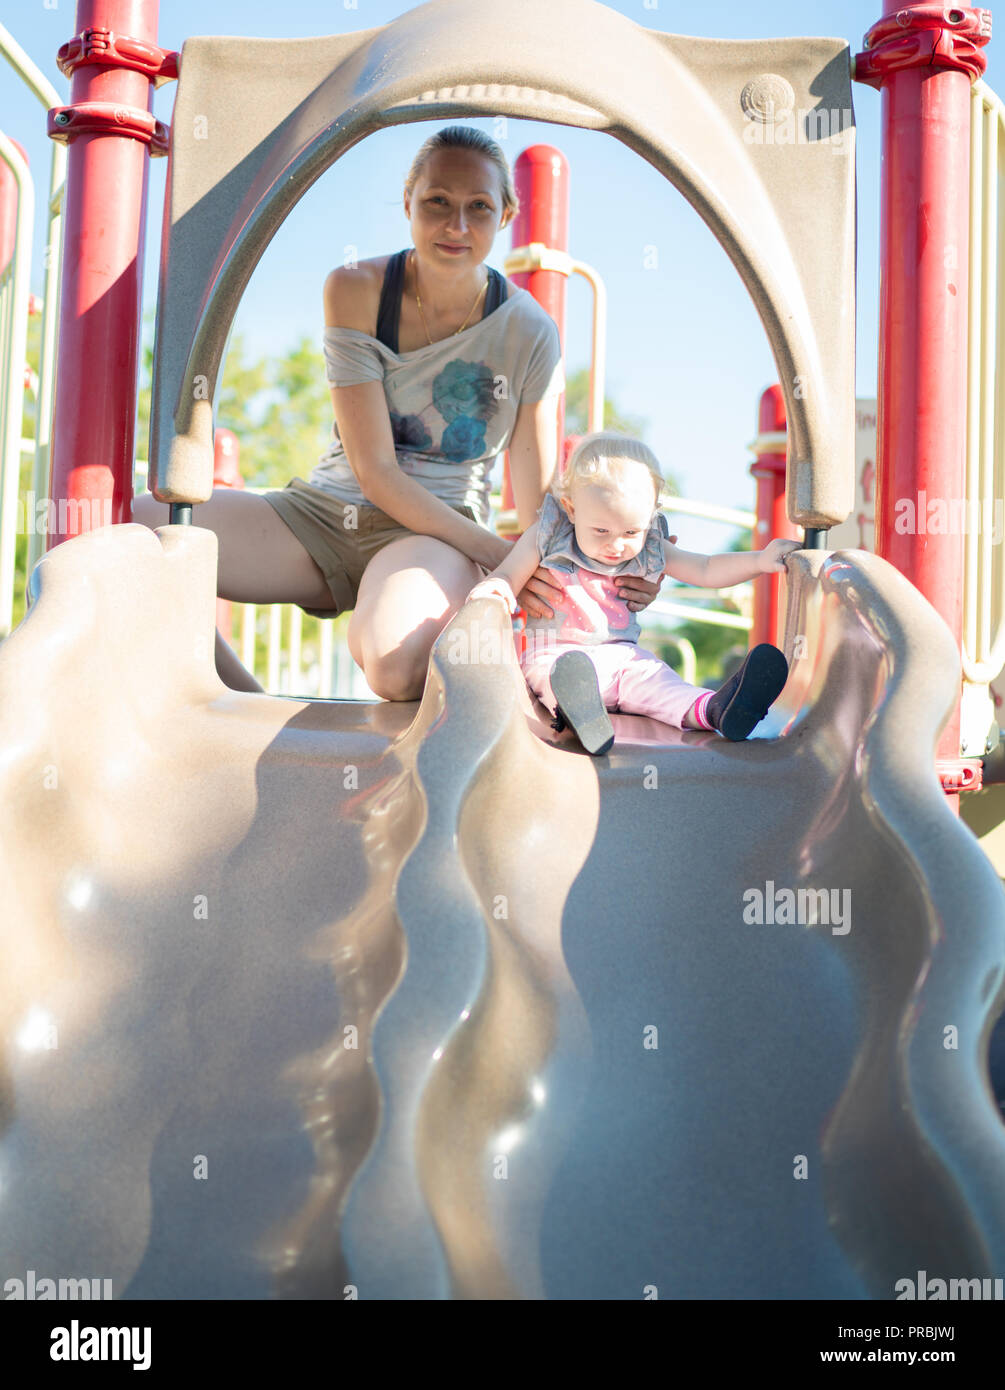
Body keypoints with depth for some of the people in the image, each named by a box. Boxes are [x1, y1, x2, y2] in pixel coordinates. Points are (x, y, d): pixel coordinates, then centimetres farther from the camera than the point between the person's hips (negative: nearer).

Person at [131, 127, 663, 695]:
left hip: (439, 529, -3)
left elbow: (539, 502, -3)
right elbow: (374, 471, -12)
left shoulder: (531, 333, -7)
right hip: (324, 509, 3)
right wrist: (498, 554, -23)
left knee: (395, 658, -41)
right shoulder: (355, 290, -7)